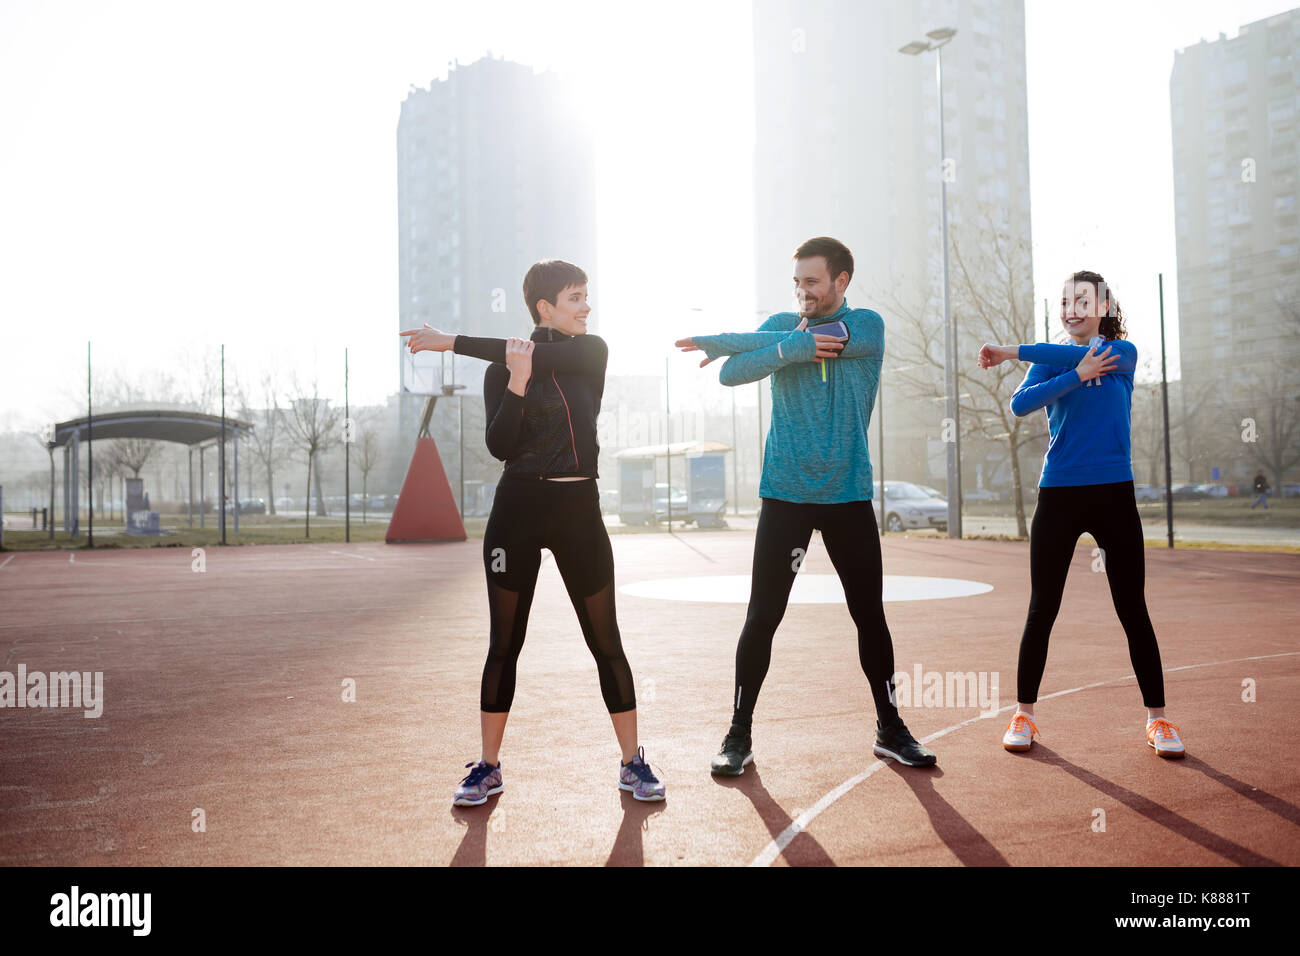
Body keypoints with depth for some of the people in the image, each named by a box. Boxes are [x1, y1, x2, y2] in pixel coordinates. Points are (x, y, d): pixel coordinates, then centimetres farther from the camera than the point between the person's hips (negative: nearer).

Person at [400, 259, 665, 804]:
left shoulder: (592, 352, 4)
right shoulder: (501, 369, 1)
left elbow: (544, 355, -15)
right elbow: (499, 446, -10)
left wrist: (454, 342, -15)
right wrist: (517, 384, -23)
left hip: (579, 511, 1)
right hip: (518, 510, -1)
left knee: (605, 642, 4)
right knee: (504, 643, 5)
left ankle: (633, 763, 16)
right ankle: (488, 768, 17)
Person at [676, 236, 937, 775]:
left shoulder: (867, 326, -1)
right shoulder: (781, 324, 7)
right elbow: (730, 374, -11)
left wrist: (719, 341, -8)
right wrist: (790, 349, -23)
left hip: (849, 496, 0)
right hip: (784, 494, 1)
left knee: (870, 615, 7)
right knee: (762, 617, 0)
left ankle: (890, 730, 23)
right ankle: (738, 736, 12)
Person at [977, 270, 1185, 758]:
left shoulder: (1122, 352, 3)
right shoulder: (1049, 362, 8)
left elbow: (1078, 354, -19)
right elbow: (1020, 405, -12)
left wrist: (1013, 351, -15)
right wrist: (1077, 375, -21)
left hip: (1113, 493, -1)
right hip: (1059, 493, 1)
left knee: (1133, 610, 2)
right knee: (1041, 611, 4)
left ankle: (1157, 719, 15)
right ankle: (1023, 716, 14)